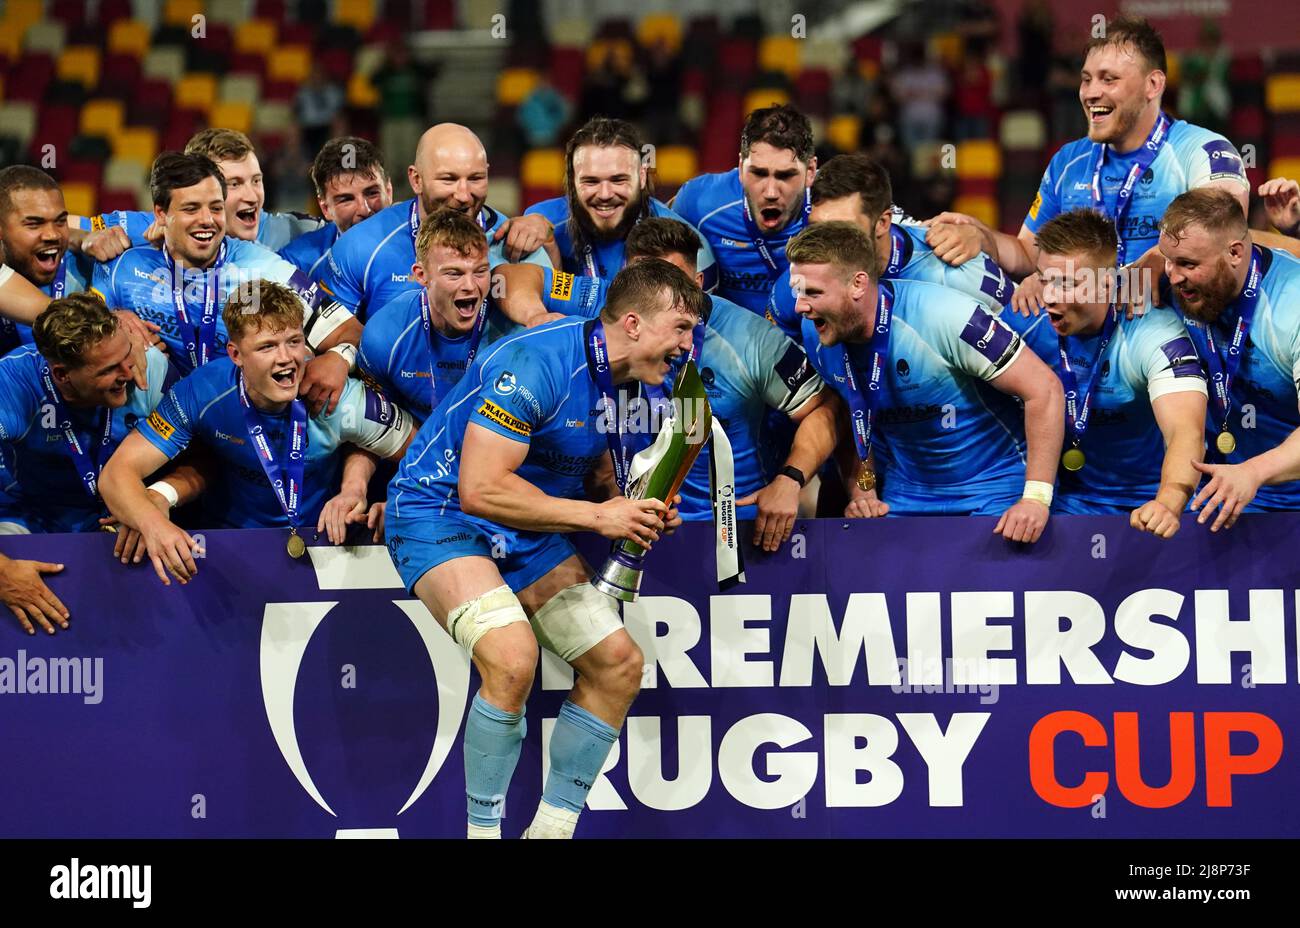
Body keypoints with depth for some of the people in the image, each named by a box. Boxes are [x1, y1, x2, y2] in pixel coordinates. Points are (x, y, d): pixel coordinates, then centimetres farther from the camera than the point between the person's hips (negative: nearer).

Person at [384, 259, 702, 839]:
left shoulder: (626, 381, 3)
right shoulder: (536, 363, -26)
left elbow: (598, 479, 21)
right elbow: (480, 490, -30)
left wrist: (637, 512, -2)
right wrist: (597, 515, -25)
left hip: (526, 533, 9)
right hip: (440, 513, -9)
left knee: (620, 665, 3)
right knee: (513, 655, -32)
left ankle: (552, 827, 13)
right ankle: (482, 829, -18)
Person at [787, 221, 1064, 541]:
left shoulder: (941, 315, -27)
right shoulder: (815, 336, -8)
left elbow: (1044, 388, -24)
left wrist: (1036, 499, -26)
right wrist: (861, 493, -2)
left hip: (993, 483, -5)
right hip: (904, 495, 5)